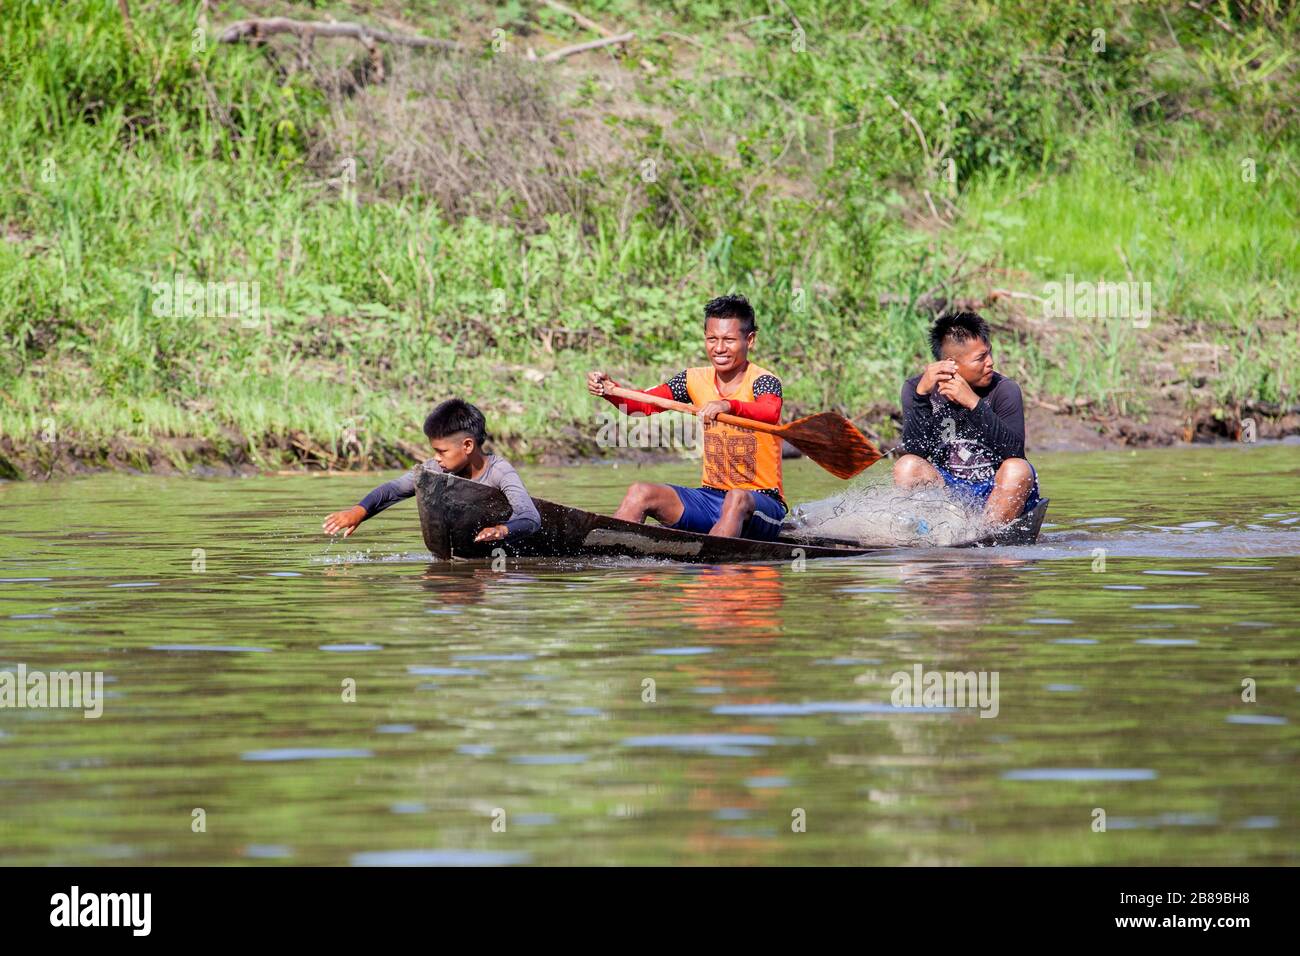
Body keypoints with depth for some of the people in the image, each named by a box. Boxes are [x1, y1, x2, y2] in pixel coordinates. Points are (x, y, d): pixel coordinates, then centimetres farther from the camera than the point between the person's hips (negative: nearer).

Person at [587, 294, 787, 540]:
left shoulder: (763, 381, -9)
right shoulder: (696, 379, 7)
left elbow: (770, 412, -33)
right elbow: (644, 404, -4)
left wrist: (728, 406, -52)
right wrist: (609, 390, -24)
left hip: (761, 503, -5)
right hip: (710, 497, 5)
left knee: (737, 499, -38)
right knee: (640, 493, -14)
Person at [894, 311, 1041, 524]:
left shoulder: (1004, 390, -9)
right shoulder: (915, 388, -4)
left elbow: (1014, 452, -22)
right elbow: (917, 451, -16)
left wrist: (974, 404, -30)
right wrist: (921, 395, -27)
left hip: (997, 492, -1)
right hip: (946, 488, 1)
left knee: (1018, 470, -30)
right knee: (906, 466, -23)